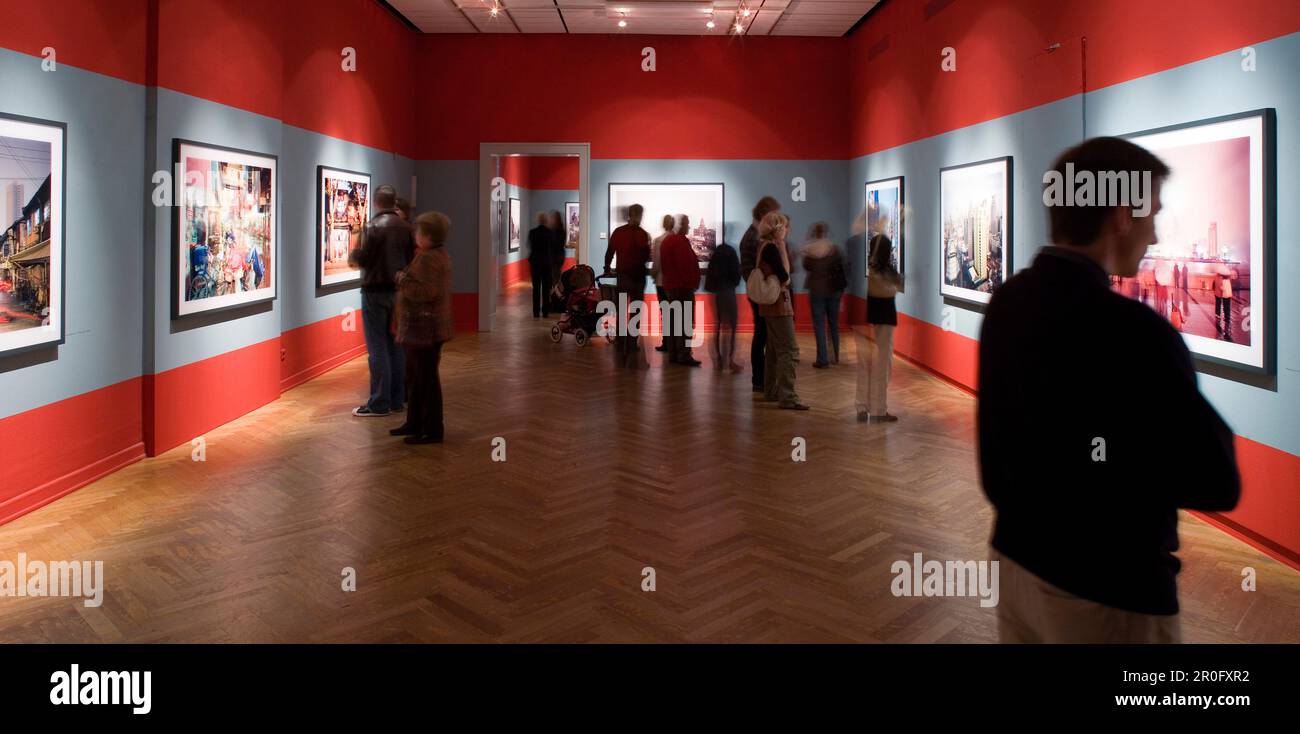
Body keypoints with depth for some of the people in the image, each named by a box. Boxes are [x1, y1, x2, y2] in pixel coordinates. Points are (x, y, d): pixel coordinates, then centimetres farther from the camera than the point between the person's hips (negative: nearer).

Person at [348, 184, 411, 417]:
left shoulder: (372, 226, -12)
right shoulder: (405, 227, 2)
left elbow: (361, 259, -13)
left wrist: (352, 257, 8)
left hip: (375, 290, -5)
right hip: (398, 290, 5)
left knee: (377, 347, -2)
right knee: (395, 345, 12)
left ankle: (379, 403, 0)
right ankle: (398, 399, 16)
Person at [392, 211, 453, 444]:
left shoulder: (428, 259, -19)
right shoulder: (439, 254, 14)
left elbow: (427, 291, -28)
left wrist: (403, 280, -15)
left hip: (424, 328, -11)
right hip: (421, 327, 11)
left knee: (426, 378, -4)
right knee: (416, 375, 18)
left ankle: (432, 431, 4)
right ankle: (415, 423, 28)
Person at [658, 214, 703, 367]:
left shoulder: (666, 241, 16)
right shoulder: (681, 241, -16)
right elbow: (688, 264, -21)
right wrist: (692, 283, -15)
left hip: (669, 285, 10)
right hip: (683, 286, -10)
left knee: (672, 321, 11)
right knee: (686, 322, -8)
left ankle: (673, 354, 14)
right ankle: (684, 355, -10)